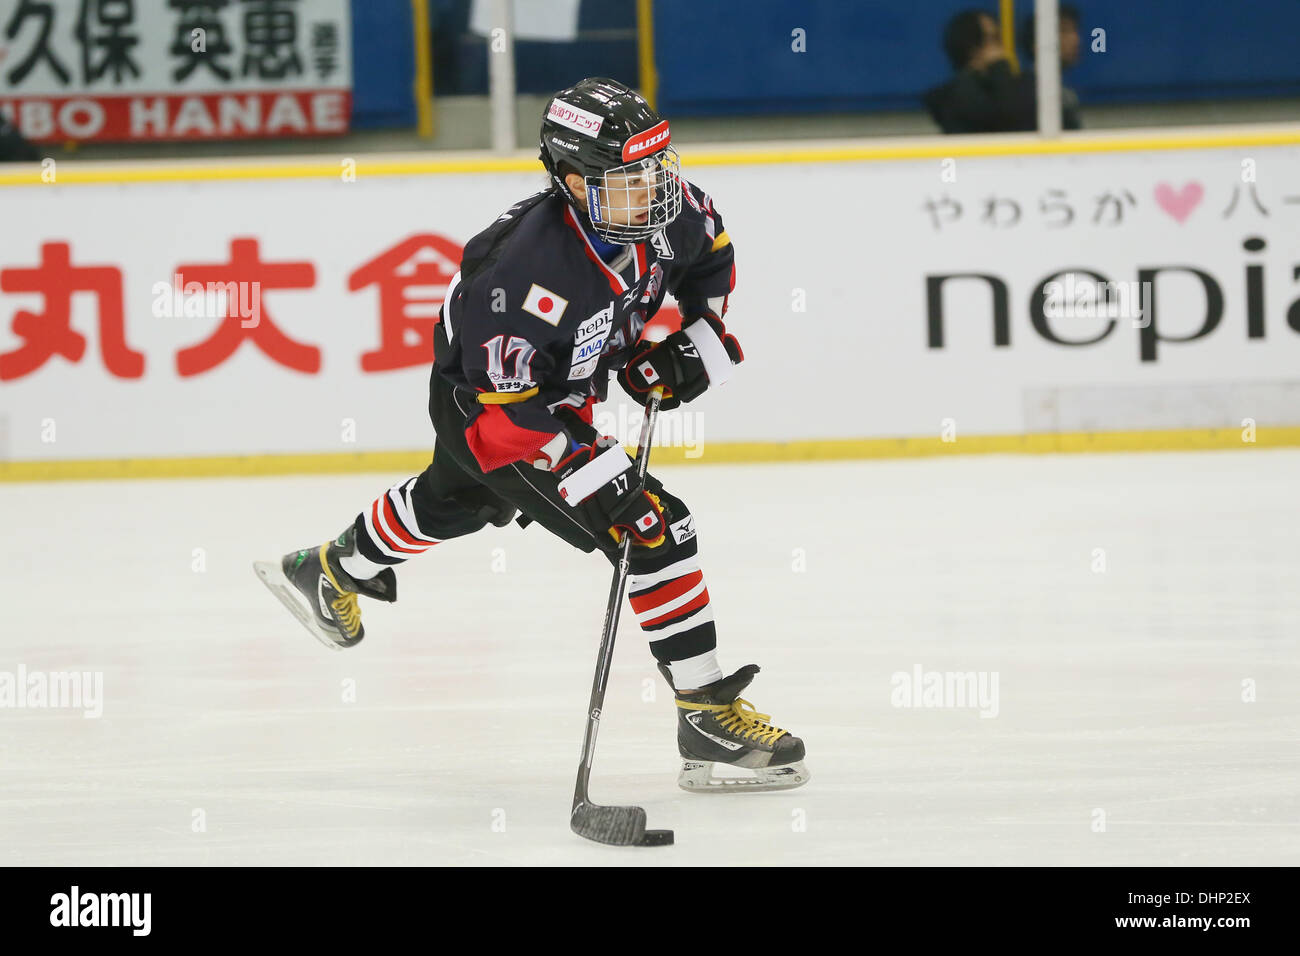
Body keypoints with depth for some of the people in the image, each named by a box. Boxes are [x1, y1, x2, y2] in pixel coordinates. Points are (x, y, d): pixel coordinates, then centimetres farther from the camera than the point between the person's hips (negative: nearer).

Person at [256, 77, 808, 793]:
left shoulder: (662, 208, -19)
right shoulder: (537, 266, -40)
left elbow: (710, 252, 5)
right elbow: (509, 410, -34)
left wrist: (695, 337, -7)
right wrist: (597, 477, -36)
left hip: (563, 383, 9)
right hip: (483, 402, -9)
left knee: (458, 499, 34)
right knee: (652, 527, -16)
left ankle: (334, 573, 62)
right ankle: (707, 721, -10)